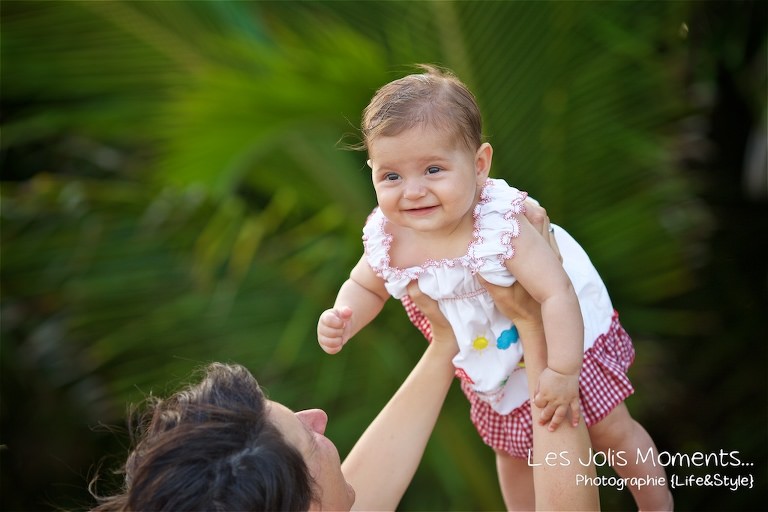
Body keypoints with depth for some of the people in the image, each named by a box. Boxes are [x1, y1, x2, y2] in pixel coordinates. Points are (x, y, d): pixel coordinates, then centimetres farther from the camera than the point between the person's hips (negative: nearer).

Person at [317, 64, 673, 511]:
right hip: (497, 365, 5)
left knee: (612, 431, 11)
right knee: (511, 451, 25)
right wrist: (343, 321, -24)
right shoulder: (389, 239, -24)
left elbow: (558, 294, -39)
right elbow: (366, 287, -3)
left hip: (565, 339, -4)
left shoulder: (500, 227, -39)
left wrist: (563, 373, -39)